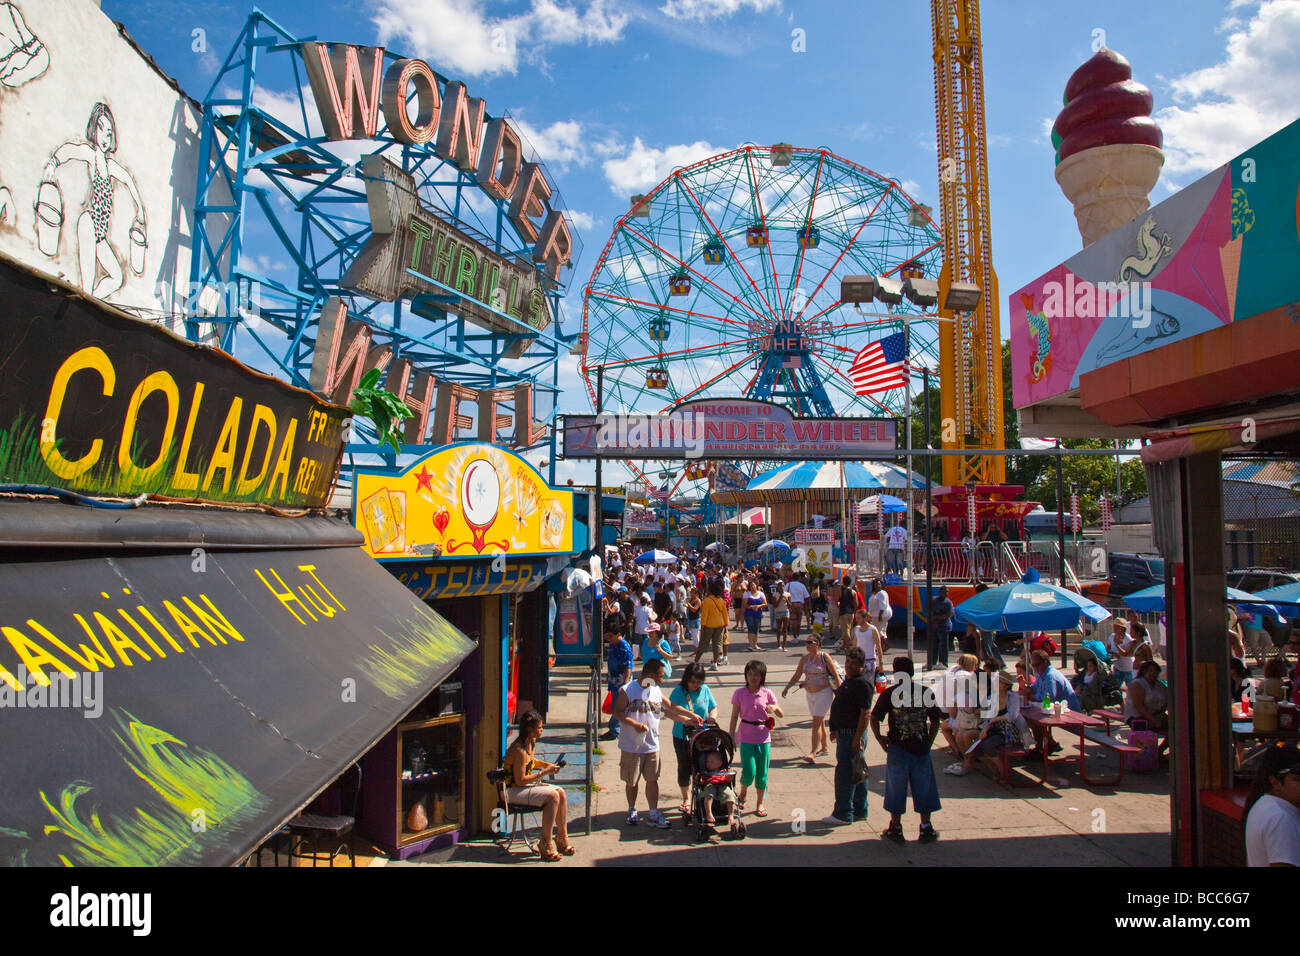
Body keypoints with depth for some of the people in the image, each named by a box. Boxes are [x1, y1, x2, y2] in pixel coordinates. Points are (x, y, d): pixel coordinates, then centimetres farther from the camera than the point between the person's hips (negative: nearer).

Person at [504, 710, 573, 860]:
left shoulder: (531, 742, 5)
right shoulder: (519, 750, -25)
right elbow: (520, 780, -25)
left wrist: (547, 765, 10)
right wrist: (544, 772, -19)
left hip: (525, 785, 10)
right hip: (513, 791, -10)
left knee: (561, 792, -7)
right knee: (552, 796, -25)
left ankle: (562, 839, 2)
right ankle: (546, 846, -17)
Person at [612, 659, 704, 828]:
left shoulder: (656, 691, 9)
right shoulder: (628, 690, -10)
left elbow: (670, 707, 19)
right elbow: (617, 712, -12)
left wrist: (689, 718, 17)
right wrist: (635, 724, -23)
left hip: (652, 746, 4)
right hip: (631, 746, -4)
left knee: (652, 780, 4)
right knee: (631, 781, 9)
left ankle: (653, 814, 12)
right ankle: (632, 811, 27)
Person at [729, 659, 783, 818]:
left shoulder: (767, 694, -2)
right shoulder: (739, 693, -4)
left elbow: (781, 715, 4)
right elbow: (734, 716, 1)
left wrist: (775, 708, -18)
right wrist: (731, 736, -3)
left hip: (764, 738, 2)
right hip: (746, 738, -1)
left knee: (762, 772, 7)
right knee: (749, 771, -8)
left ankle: (760, 803, 25)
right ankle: (743, 794, 23)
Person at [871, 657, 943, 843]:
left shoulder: (889, 694, -5)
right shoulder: (926, 693, -1)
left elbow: (874, 718, -6)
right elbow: (936, 721, 2)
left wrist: (879, 738, 5)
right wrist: (929, 742, 9)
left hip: (897, 749, -1)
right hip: (921, 749, 1)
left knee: (896, 790, 9)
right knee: (924, 789, 13)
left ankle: (896, 828, 16)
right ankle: (926, 829, 19)